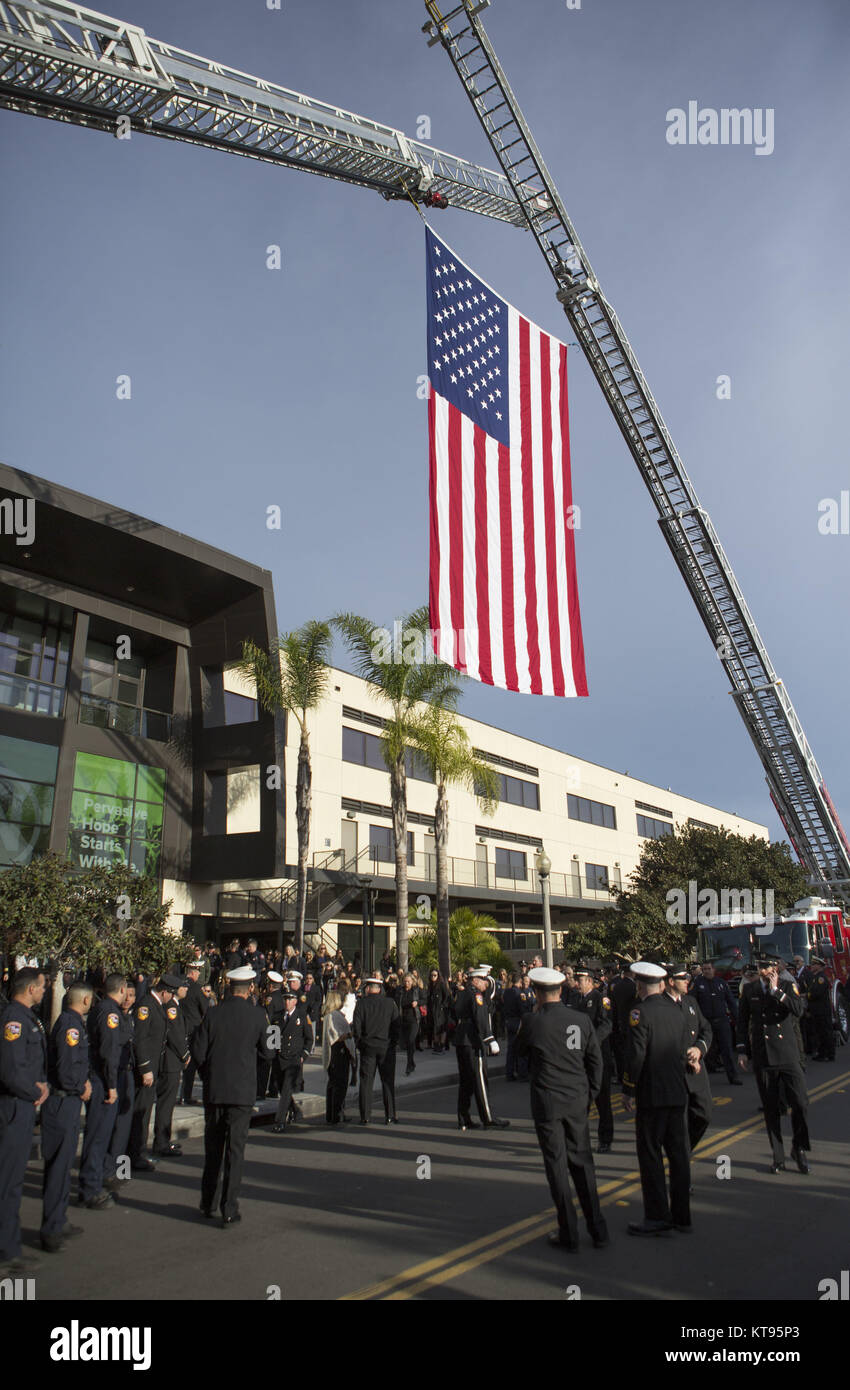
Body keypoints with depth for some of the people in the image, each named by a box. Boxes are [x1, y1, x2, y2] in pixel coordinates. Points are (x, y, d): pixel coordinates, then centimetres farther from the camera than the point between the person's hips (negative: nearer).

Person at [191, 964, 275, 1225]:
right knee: (235, 1148, 4)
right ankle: (229, 1209, 3)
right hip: (242, 1091, -2)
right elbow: (266, 1054, 1)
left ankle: (208, 1203, 27)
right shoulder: (258, 1016, -7)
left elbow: (198, 1052, -3)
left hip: (213, 1089, 2)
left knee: (212, 1147, 16)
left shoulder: (212, 1014, -4)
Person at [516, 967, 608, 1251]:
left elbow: (521, 1050, 6)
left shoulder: (532, 1021, -14)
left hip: (547, 1102, -4)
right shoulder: (582, 1020, -3)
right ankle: (597, 1229, 21)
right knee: (582, 1162, 15)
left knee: (557, 1165, 6)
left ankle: (568, 1233, 11)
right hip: (577, 1102, 4)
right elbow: (596, 1060, 4)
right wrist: (589, 1094, 15)